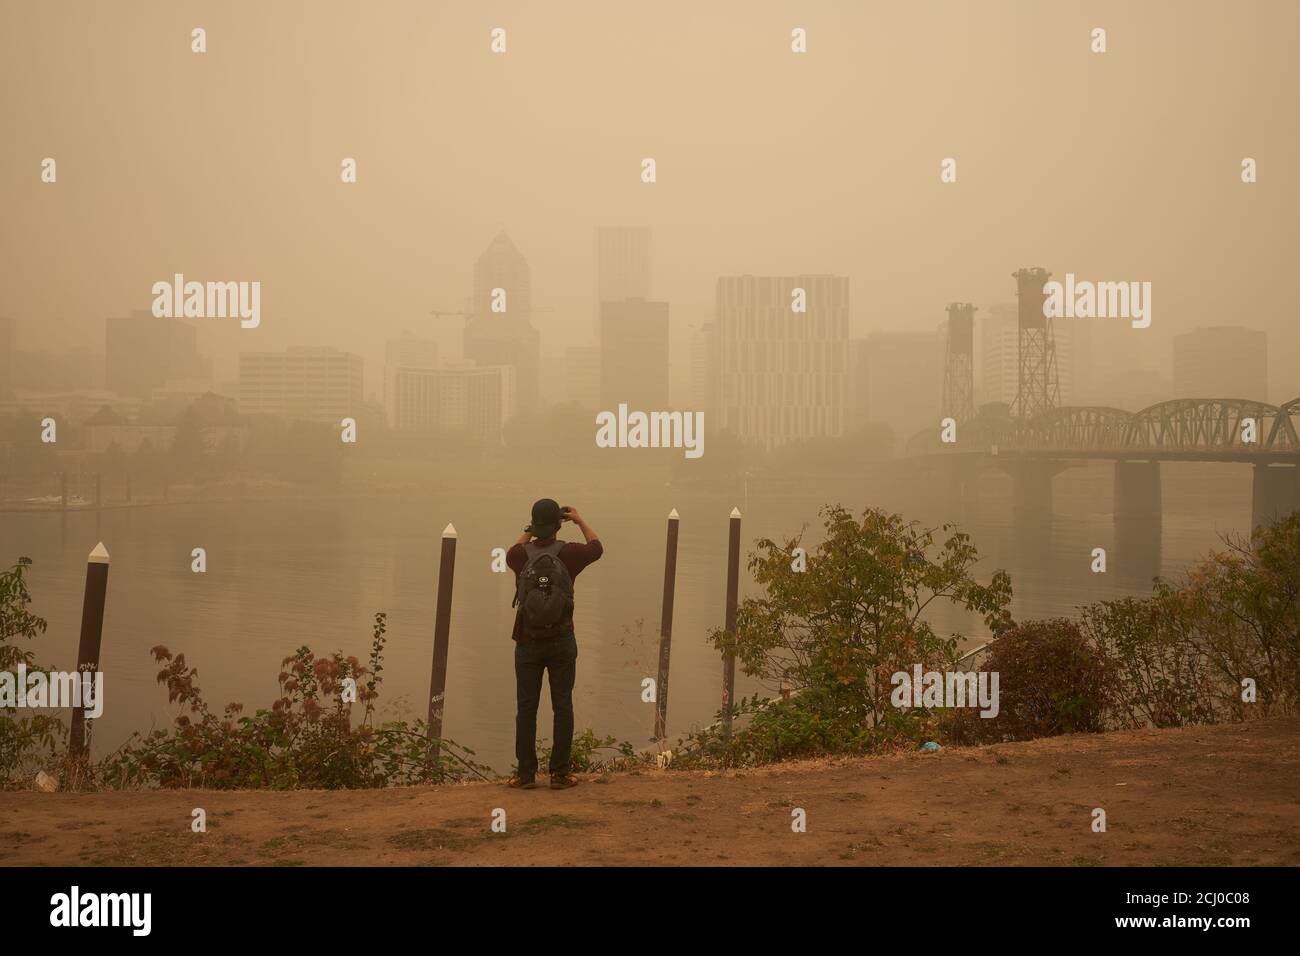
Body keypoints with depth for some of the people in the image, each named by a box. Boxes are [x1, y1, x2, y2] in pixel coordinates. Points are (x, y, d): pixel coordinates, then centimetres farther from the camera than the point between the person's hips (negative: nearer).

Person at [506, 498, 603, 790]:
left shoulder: (521, 555, -7)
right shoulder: (567, 553, -8)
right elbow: (597, 547, 15)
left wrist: (529, 532, 28)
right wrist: (579, 520, 25)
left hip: (528, 644, 1)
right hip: (562, 642, -1)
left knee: (527, 708, 5)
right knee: (562, 706, 4)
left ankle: (526, 774, 6)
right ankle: (560, 773, 4)